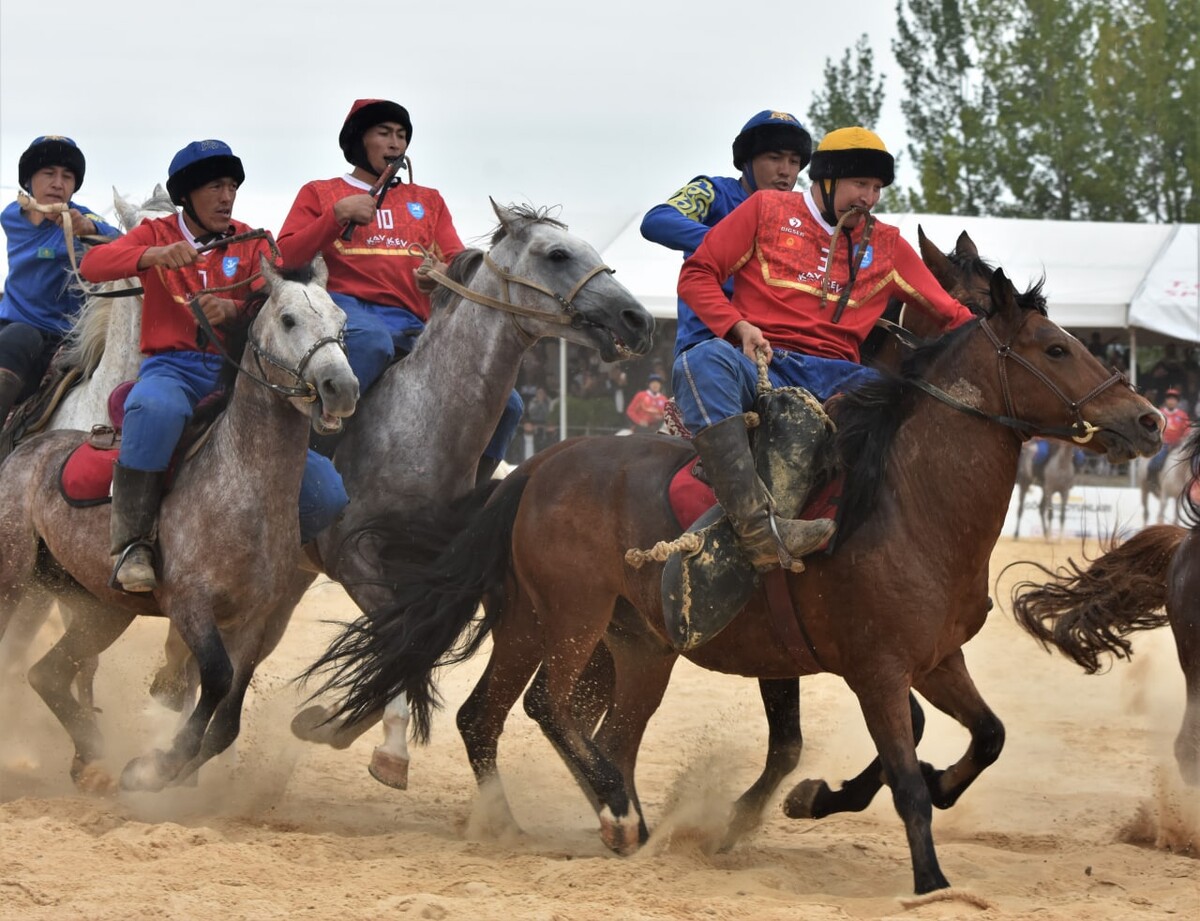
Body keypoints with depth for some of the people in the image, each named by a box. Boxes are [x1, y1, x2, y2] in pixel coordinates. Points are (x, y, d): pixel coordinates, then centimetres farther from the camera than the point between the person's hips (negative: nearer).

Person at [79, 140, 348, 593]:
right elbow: (92, 264, -6)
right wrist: (154, 255, -25)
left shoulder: (250, 243, 13)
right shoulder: (157, 234, 10)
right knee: (157, 408, -44)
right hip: (173, 367, -2)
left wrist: (233, 310, -27)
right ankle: (131, 543, -30)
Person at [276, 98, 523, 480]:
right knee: (372, 340, -44)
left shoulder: (428, 201, 25)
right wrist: (338, 215, -9)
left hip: (411, 325, 4)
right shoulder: (319, 194, 17)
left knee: (506, 404, -10)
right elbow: (286, 260, 3)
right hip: (344, 309, -4)